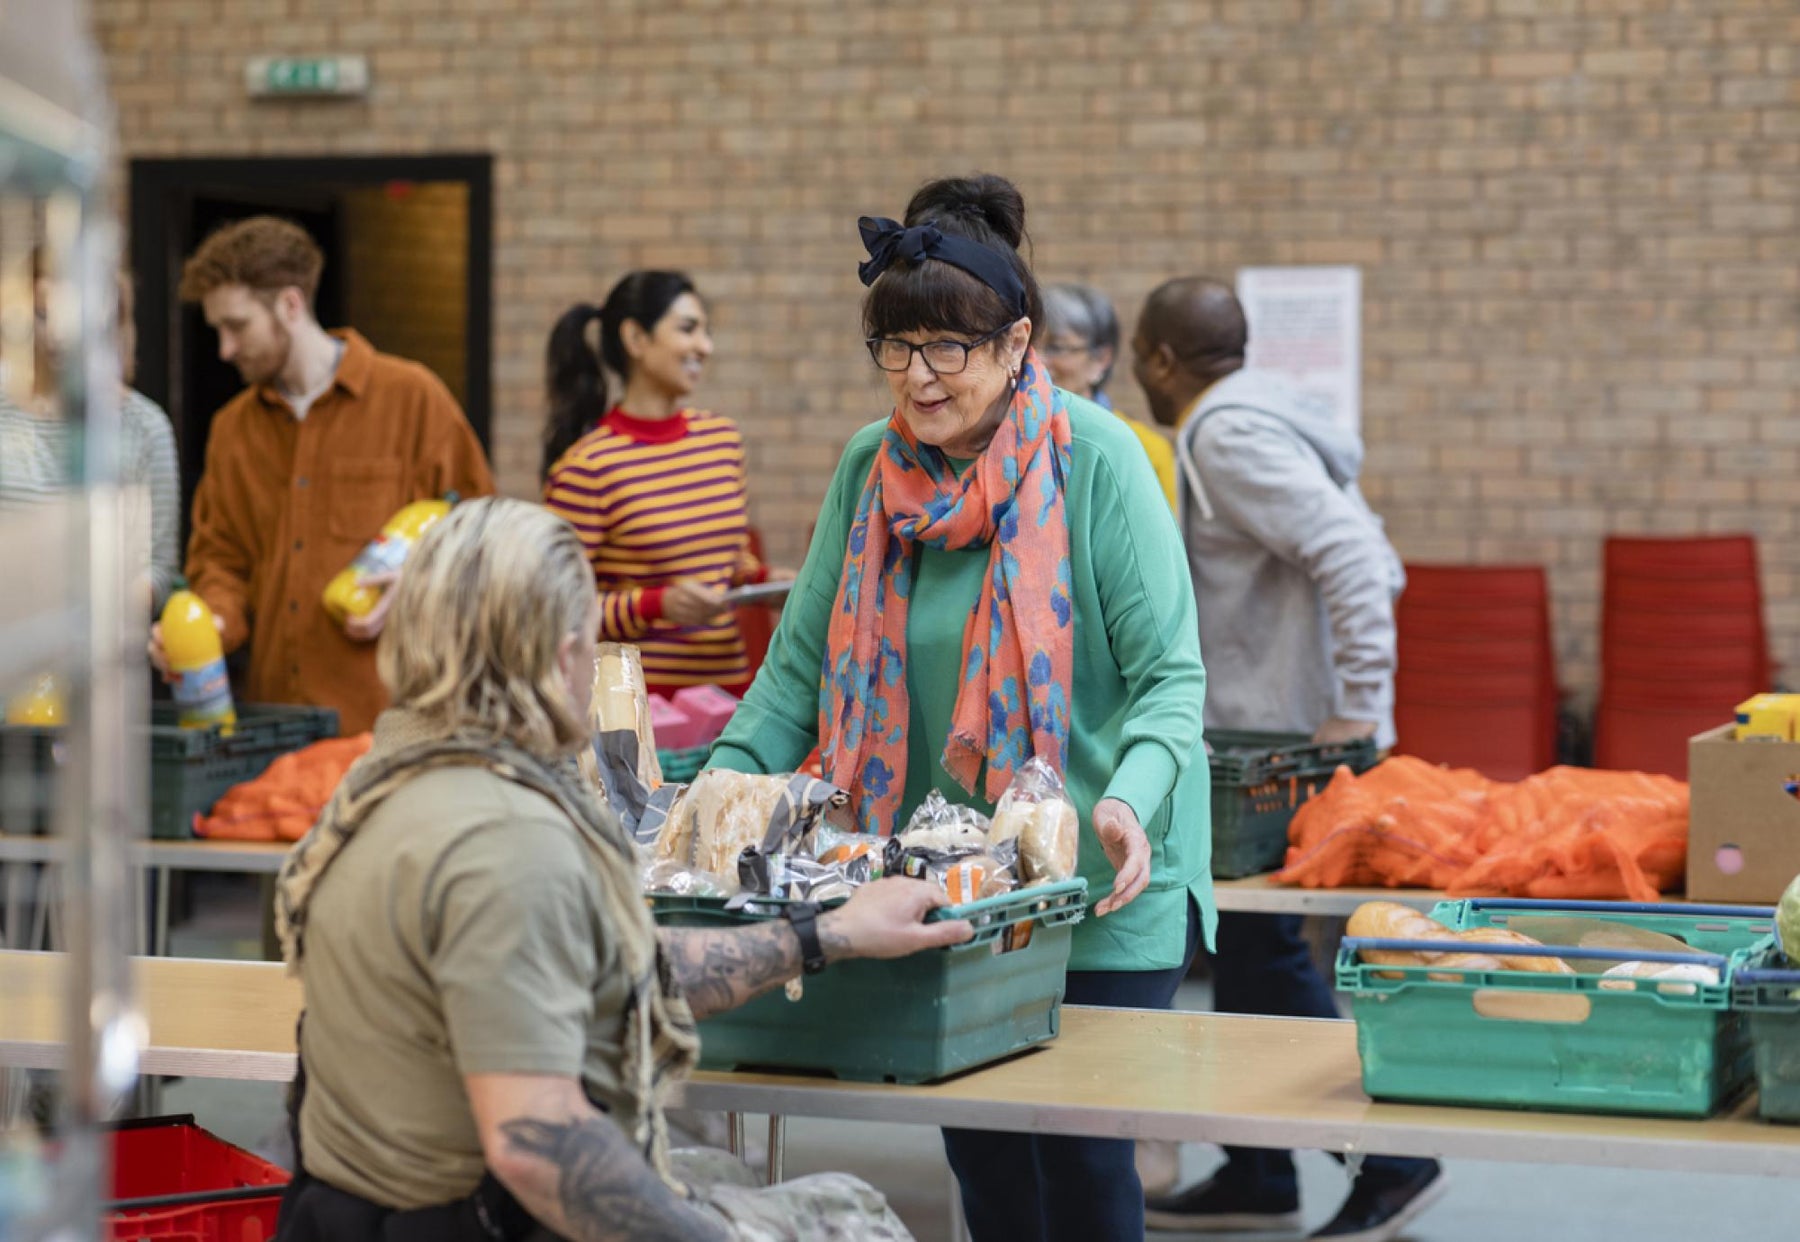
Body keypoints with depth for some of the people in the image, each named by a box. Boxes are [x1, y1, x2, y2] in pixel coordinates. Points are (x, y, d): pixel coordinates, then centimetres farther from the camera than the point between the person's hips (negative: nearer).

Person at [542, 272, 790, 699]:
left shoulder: (723, 437, 8)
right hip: (636, 694, -6)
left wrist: (763, 579, 2)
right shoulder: (585, 466, -12)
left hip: (729, 678, 6)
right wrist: (656, 604, -22)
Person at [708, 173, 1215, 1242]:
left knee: (1080, 1153, -3)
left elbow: (1170, 676, -13)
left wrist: (1131, 800, -31)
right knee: (977, 1145, 10)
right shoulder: (873, 467, 3)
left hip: (1096, 890, -4)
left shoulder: (1095, 460, -12)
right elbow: (802, 666, 6)